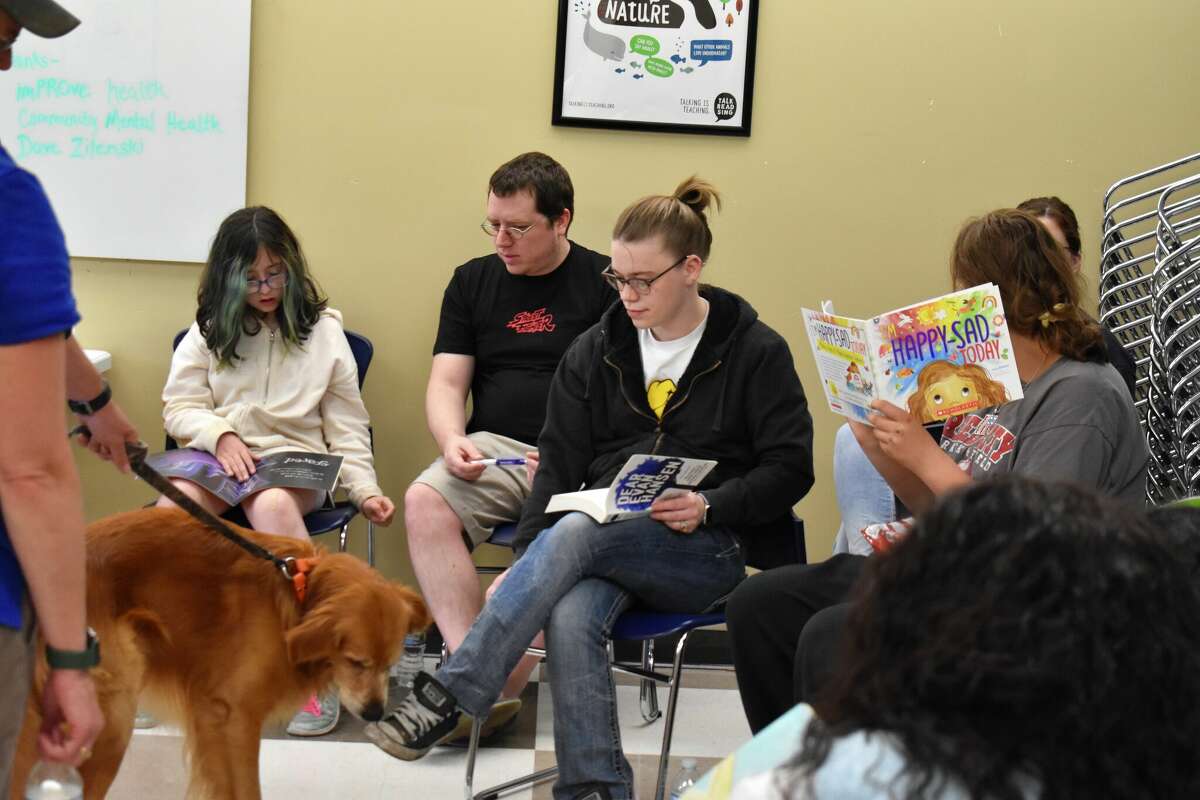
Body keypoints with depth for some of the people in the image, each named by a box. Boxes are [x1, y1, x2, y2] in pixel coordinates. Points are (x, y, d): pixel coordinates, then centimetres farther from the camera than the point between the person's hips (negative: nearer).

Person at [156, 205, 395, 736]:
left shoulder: (322, 330, 13)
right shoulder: (209, 331, 18)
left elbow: (345, 427, 10)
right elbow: (179, 406, 11)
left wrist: (365, 490, -4)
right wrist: (220, 435, -10)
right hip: (216, 458, 2)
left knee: (273, 504, -38)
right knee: (178, 497, -35)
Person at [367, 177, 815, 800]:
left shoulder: (755, 352, 1)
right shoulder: (595, 351, 13)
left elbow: (790, 467, -2)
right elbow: (559, 462, 8)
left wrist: (710, 507, -19)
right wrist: (525, 563, -6)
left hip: (706, 551, -3)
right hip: (605, 542, 4)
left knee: (574, 532, -33)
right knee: (570, 619, -34)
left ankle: (444, 698, -33)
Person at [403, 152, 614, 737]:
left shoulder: (606, 284, 5)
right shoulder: (473, 281, 17)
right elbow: (446, 383, 13)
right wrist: (452, 439, -8)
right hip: (494, 449, 3)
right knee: (424, 501, -28)